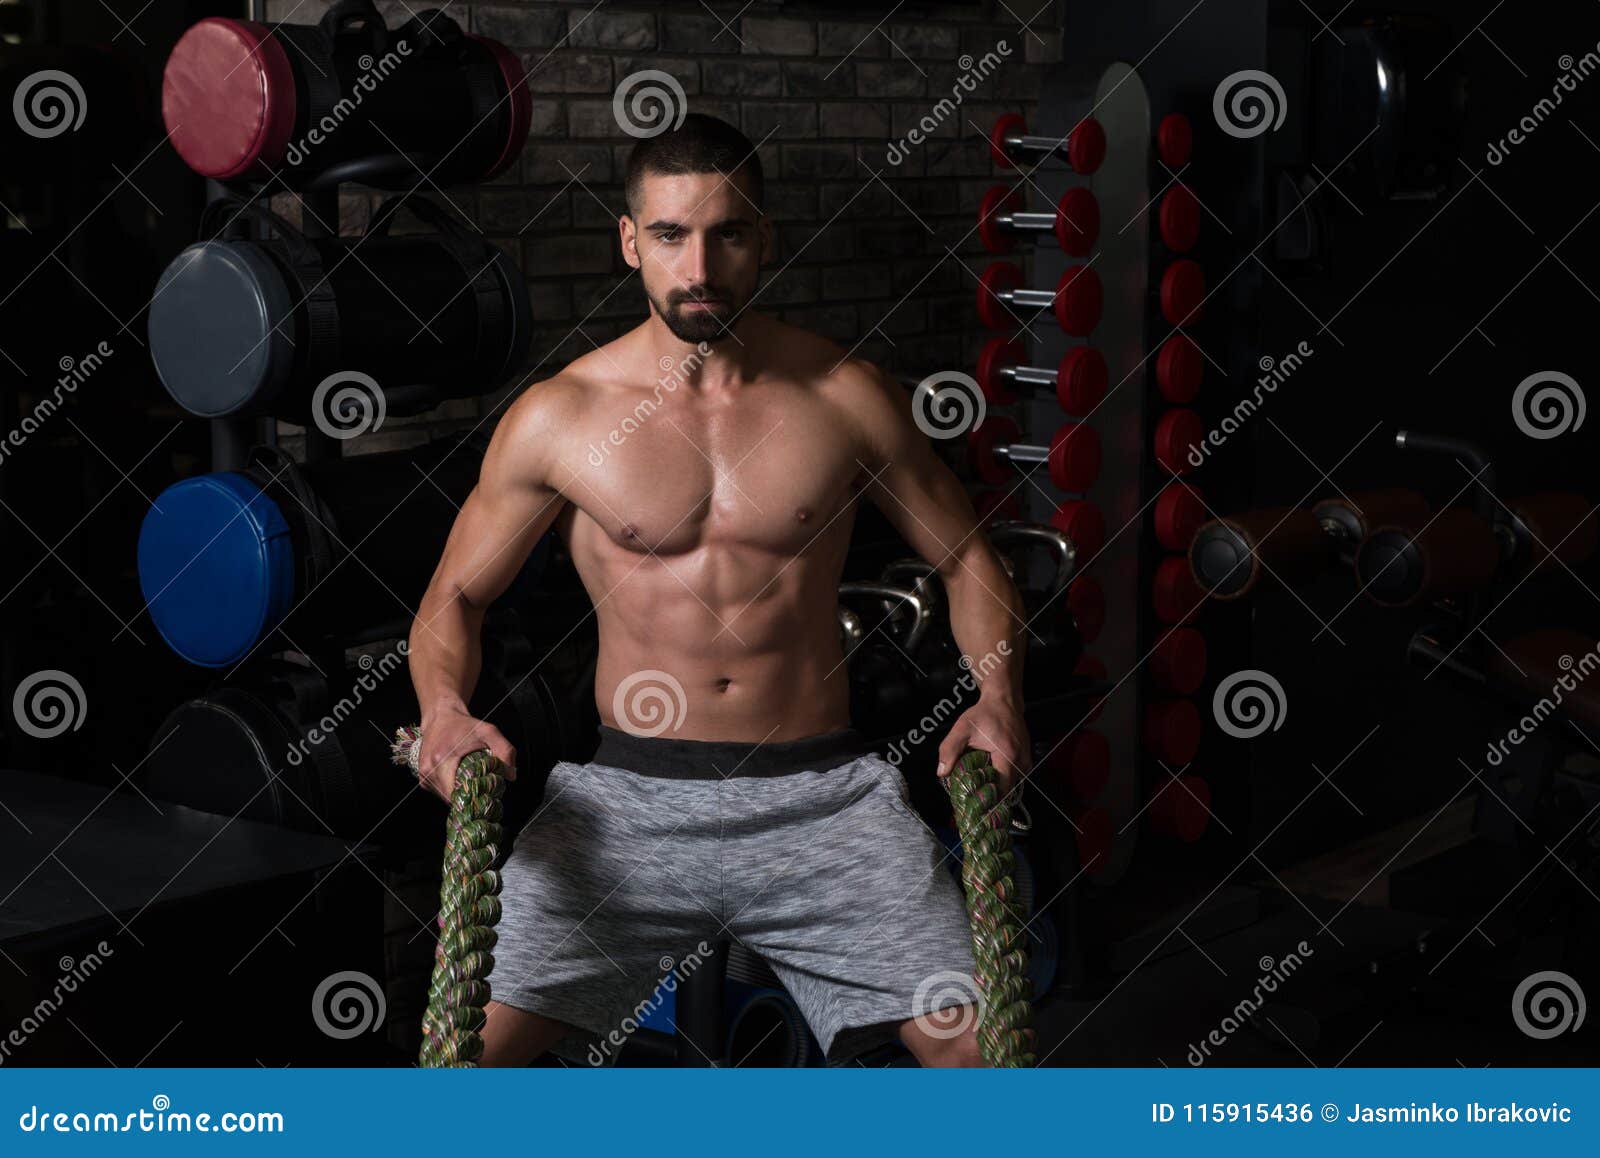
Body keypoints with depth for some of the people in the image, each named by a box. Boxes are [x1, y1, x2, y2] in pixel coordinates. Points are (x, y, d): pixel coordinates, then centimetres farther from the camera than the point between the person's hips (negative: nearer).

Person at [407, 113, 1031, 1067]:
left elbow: (967, 559, 12)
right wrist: (446, 710, -12)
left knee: (984, 1047, -13)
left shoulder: (847, 397, 3)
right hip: (631, 795, 0)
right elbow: (456, 596, 9)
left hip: (822, 793, 1)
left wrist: (999, 695, -6)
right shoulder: (558, 418, 1)